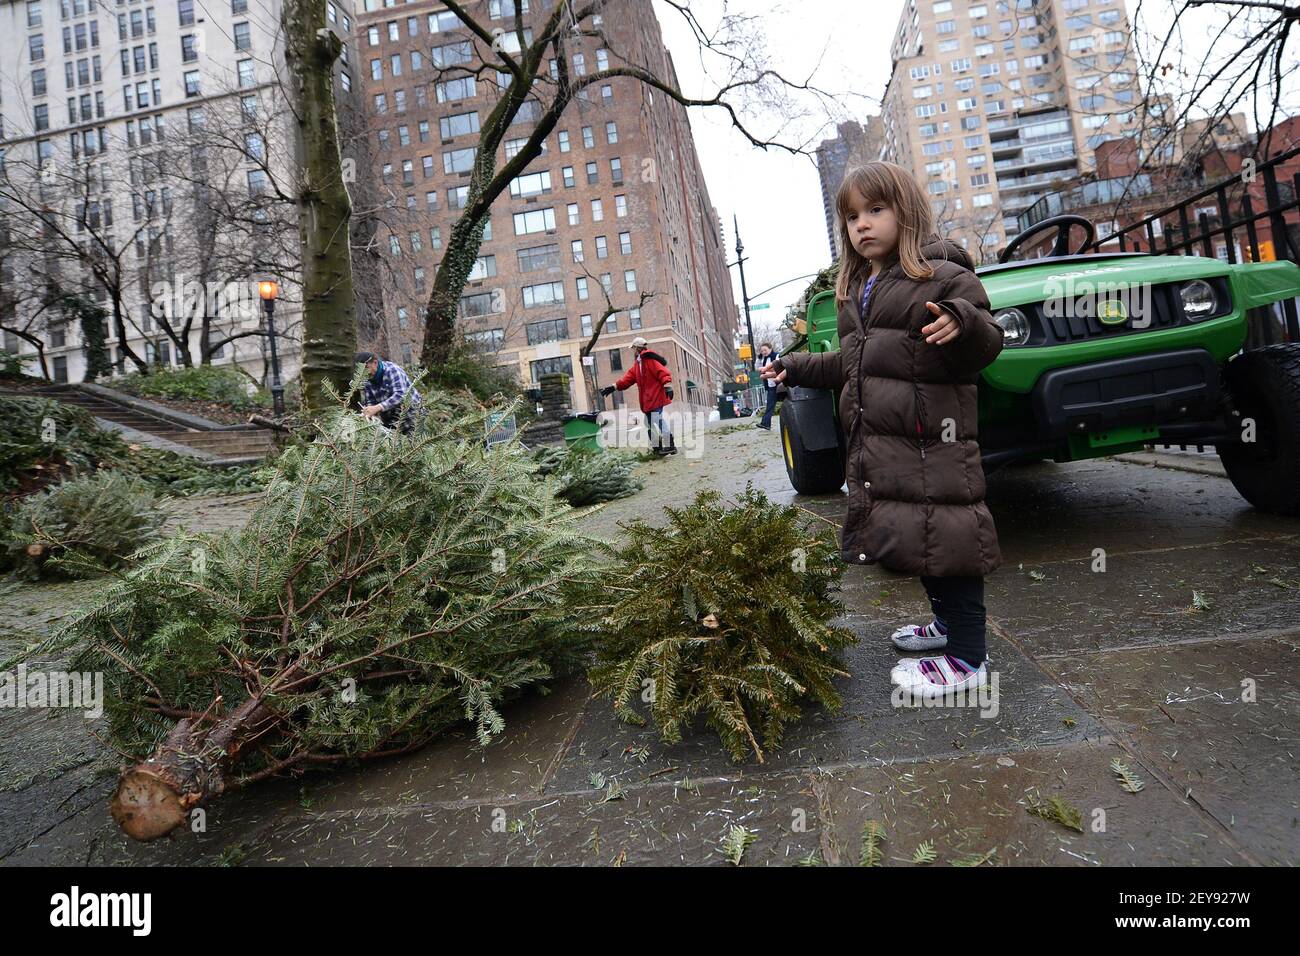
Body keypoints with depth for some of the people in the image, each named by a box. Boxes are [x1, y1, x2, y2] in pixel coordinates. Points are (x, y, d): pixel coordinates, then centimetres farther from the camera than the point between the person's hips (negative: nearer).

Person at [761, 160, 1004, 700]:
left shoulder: (943, 275, -4)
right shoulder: (854, 291, 20)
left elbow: (987, 344, -10)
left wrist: (964, 322, -31)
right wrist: (796, 368, 23)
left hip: (932, 441, -8)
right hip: (875, 444, 8)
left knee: (944, 536, -6)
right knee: (916, 537, 16)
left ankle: (967, 659, 6)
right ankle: (949, 623, 34)